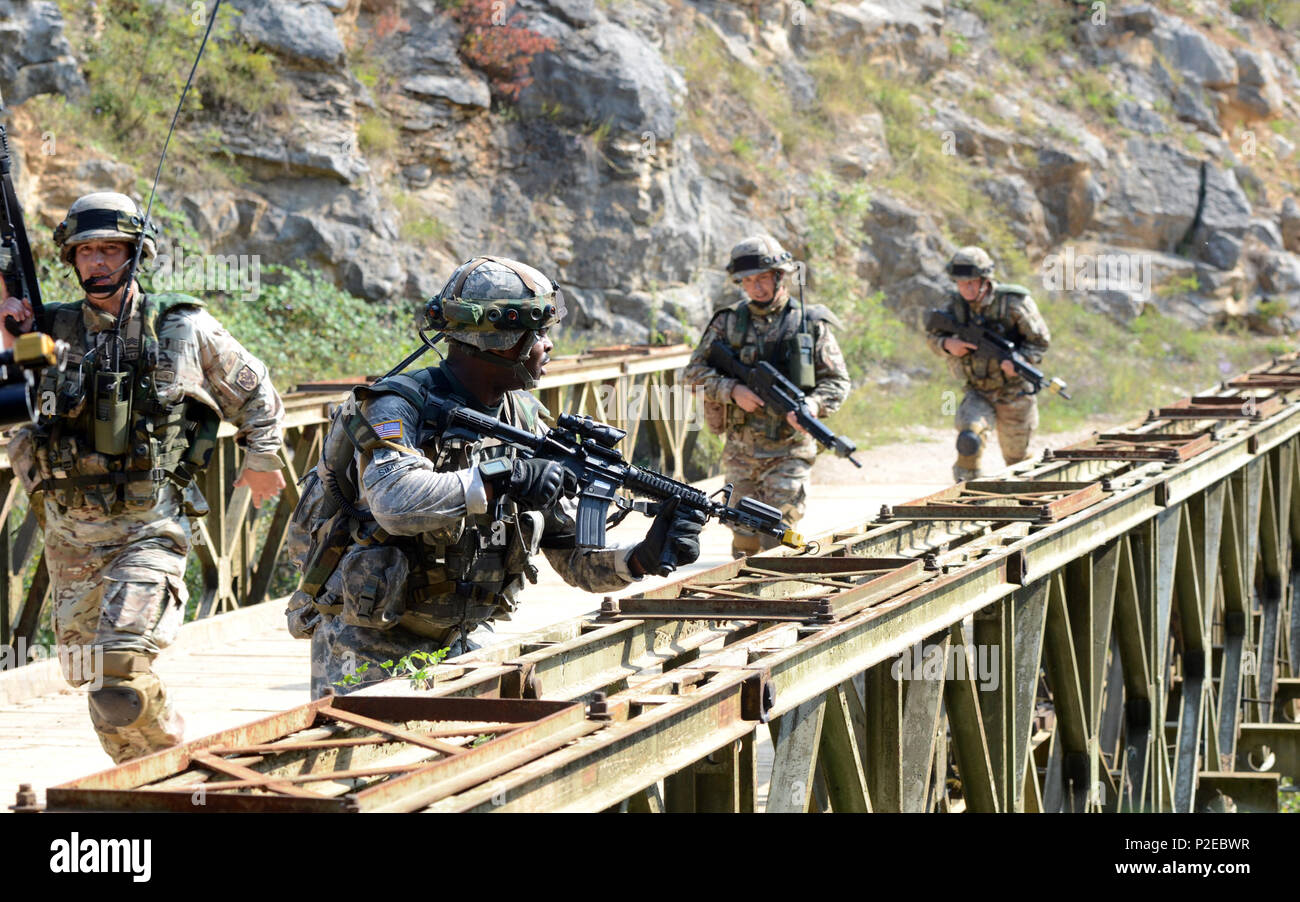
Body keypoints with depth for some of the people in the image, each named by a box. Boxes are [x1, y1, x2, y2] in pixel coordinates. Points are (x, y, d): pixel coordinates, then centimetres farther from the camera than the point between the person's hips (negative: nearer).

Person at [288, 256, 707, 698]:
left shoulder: (526, 424, 4)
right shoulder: (397, 408, -18)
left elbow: (571, 551, 4)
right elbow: (395, 500, -39)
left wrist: (645, 557, -15)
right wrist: (504, 480, -39)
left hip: (453, 645, 6)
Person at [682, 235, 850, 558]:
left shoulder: (811, 325, 3)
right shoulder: (728, 322, 6)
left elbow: (838, 382, 4)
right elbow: (695, 372, 4)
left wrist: (812, 406, -16)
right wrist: (733, 390, -13)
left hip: (790, 450, -2)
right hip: (741, 450, 2)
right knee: (744, 537, 6)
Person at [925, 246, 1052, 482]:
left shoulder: (1013, 302, -15)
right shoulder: (955, 304, -6)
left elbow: (1040, 340, -9)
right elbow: (932, 337, 5)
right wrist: (947, 344, -19)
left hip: (1014, 393, -1)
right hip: (978, 393, 1)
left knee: (1017, 458, 11)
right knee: (969, 438, -27)